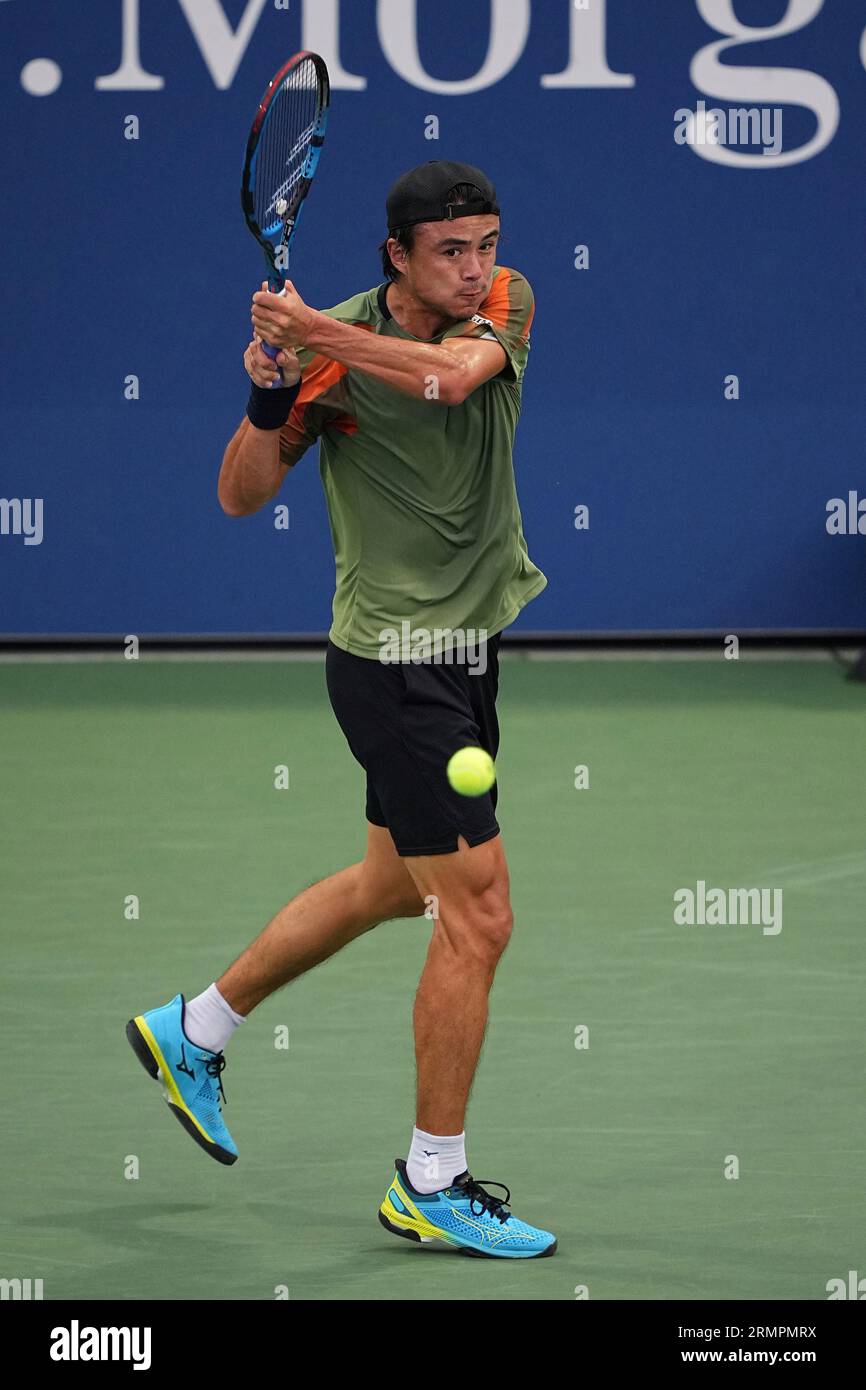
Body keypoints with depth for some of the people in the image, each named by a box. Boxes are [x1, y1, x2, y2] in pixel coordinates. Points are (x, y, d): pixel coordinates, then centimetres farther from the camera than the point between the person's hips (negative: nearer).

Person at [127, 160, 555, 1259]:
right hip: (395, 664, -7)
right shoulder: (335, 350, -15)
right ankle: (431, 1184, 3)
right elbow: (242, 494, -12)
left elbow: (455, 373, -25)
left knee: (394, 884, 22)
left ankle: (192, 1032, 38)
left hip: (466, 651, 7)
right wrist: (269, 399, -30)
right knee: (477, 911, -8)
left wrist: (318, 333, -32)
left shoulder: (505, 302, -3)